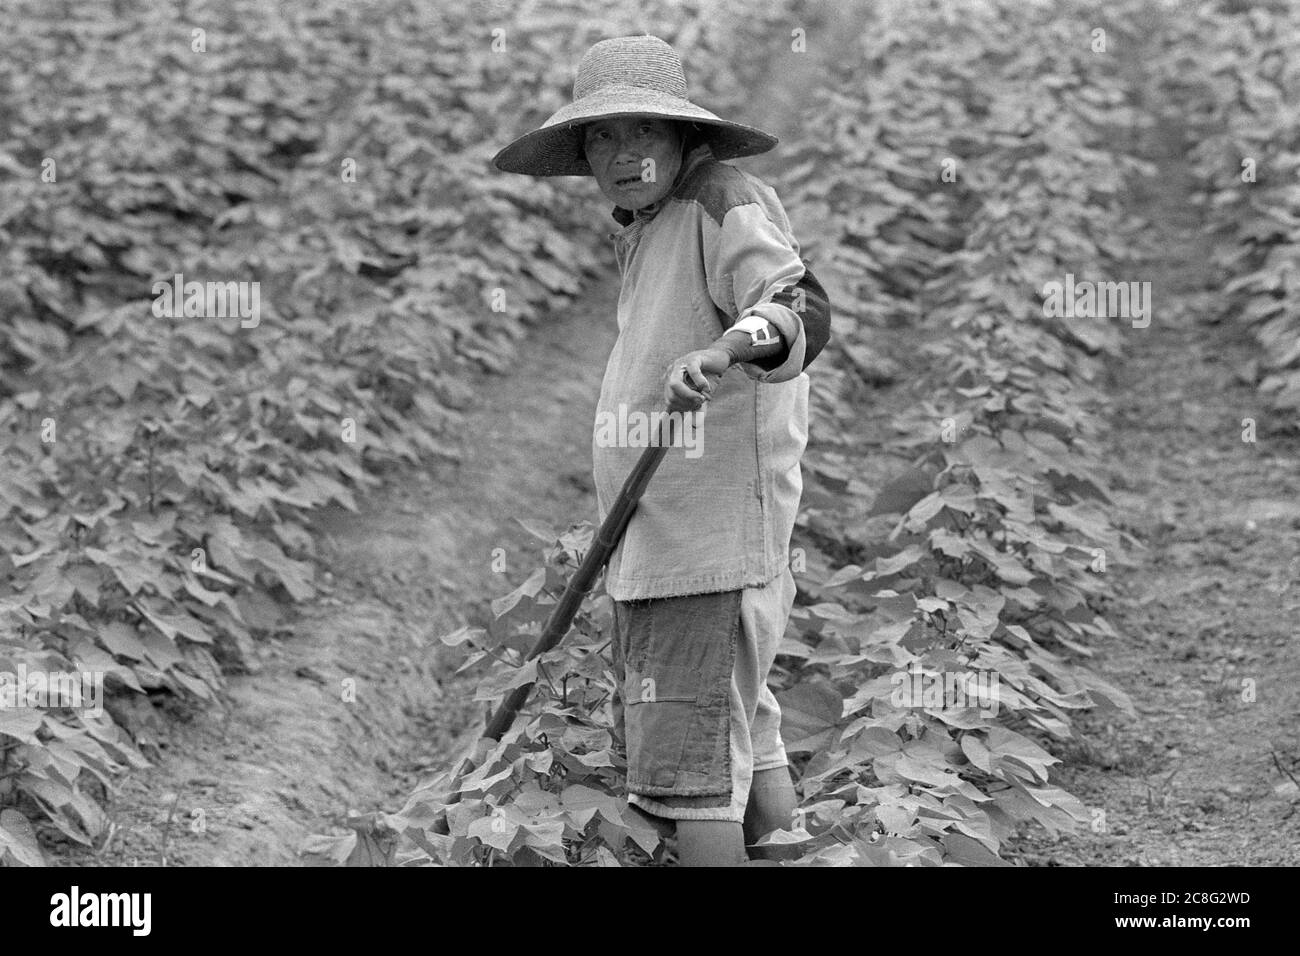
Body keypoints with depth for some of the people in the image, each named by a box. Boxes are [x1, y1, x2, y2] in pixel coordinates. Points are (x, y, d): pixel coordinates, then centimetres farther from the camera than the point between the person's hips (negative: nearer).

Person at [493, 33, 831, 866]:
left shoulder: (726, 203, -11)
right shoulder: (646, 227, 18)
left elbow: (803, 309, -26)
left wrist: (727, 346, -46)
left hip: (713, 536, -11)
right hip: (662, 539, 11)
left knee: (691, 767, -11)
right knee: (749, 747, 20)